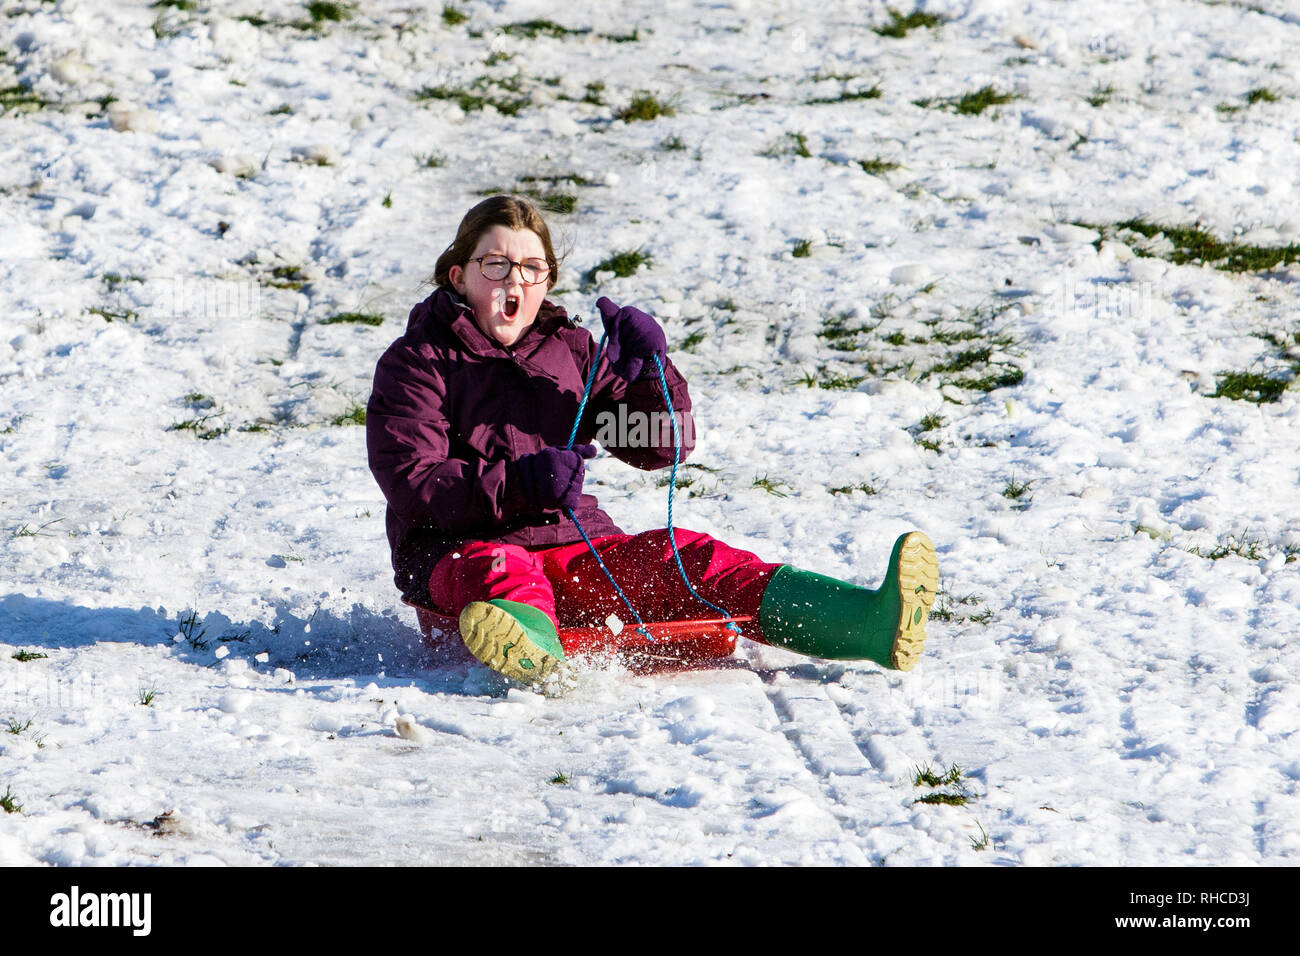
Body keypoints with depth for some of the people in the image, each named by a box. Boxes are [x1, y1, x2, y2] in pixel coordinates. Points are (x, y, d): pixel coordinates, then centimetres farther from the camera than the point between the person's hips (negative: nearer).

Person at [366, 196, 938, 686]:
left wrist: (650, 373, -4)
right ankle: (530, 648, -79)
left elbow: (663, 447, 16)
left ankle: (870, 625, -41)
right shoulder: (417, 362, 4)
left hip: (572, 546, 4)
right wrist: (518, 484, -24)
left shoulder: (570, 352, 20)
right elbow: (412, 484, -10)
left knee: (679, 557, -20)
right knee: (496, 568, -39)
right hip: (458, 546, -4)